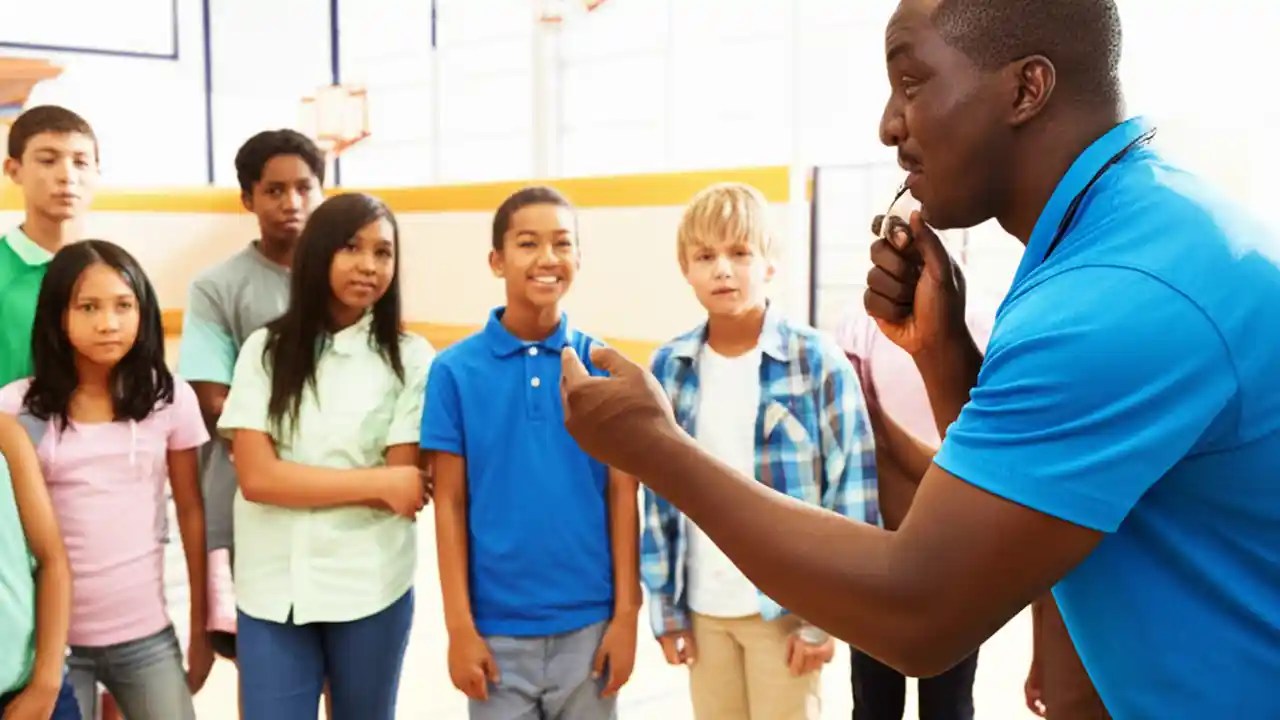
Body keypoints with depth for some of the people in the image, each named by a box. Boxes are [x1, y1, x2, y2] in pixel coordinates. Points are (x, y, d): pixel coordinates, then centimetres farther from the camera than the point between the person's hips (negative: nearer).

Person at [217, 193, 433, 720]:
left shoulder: (410, 358, -2)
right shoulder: (266, 350, 2)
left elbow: (405, 492, -7)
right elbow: (256, 477, -9)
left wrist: (298, 480, -8)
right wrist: (379, 482, -11)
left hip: (370, 587, 0)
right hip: (271, 588, 1)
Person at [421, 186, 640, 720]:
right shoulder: (456, 370, -5)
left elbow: (623, 496, 0)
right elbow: (450, 504, -3)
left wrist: (626, 613, -2)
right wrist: (458, 624, -5)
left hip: (589, 622, 1)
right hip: (496, 626, -1)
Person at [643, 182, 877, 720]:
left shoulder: (817, 361, -9)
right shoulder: (668, 368, 1)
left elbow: (852, 493, -7)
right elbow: (658, 495, 6)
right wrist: (664, 606, 6)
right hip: (702, 607, 3)